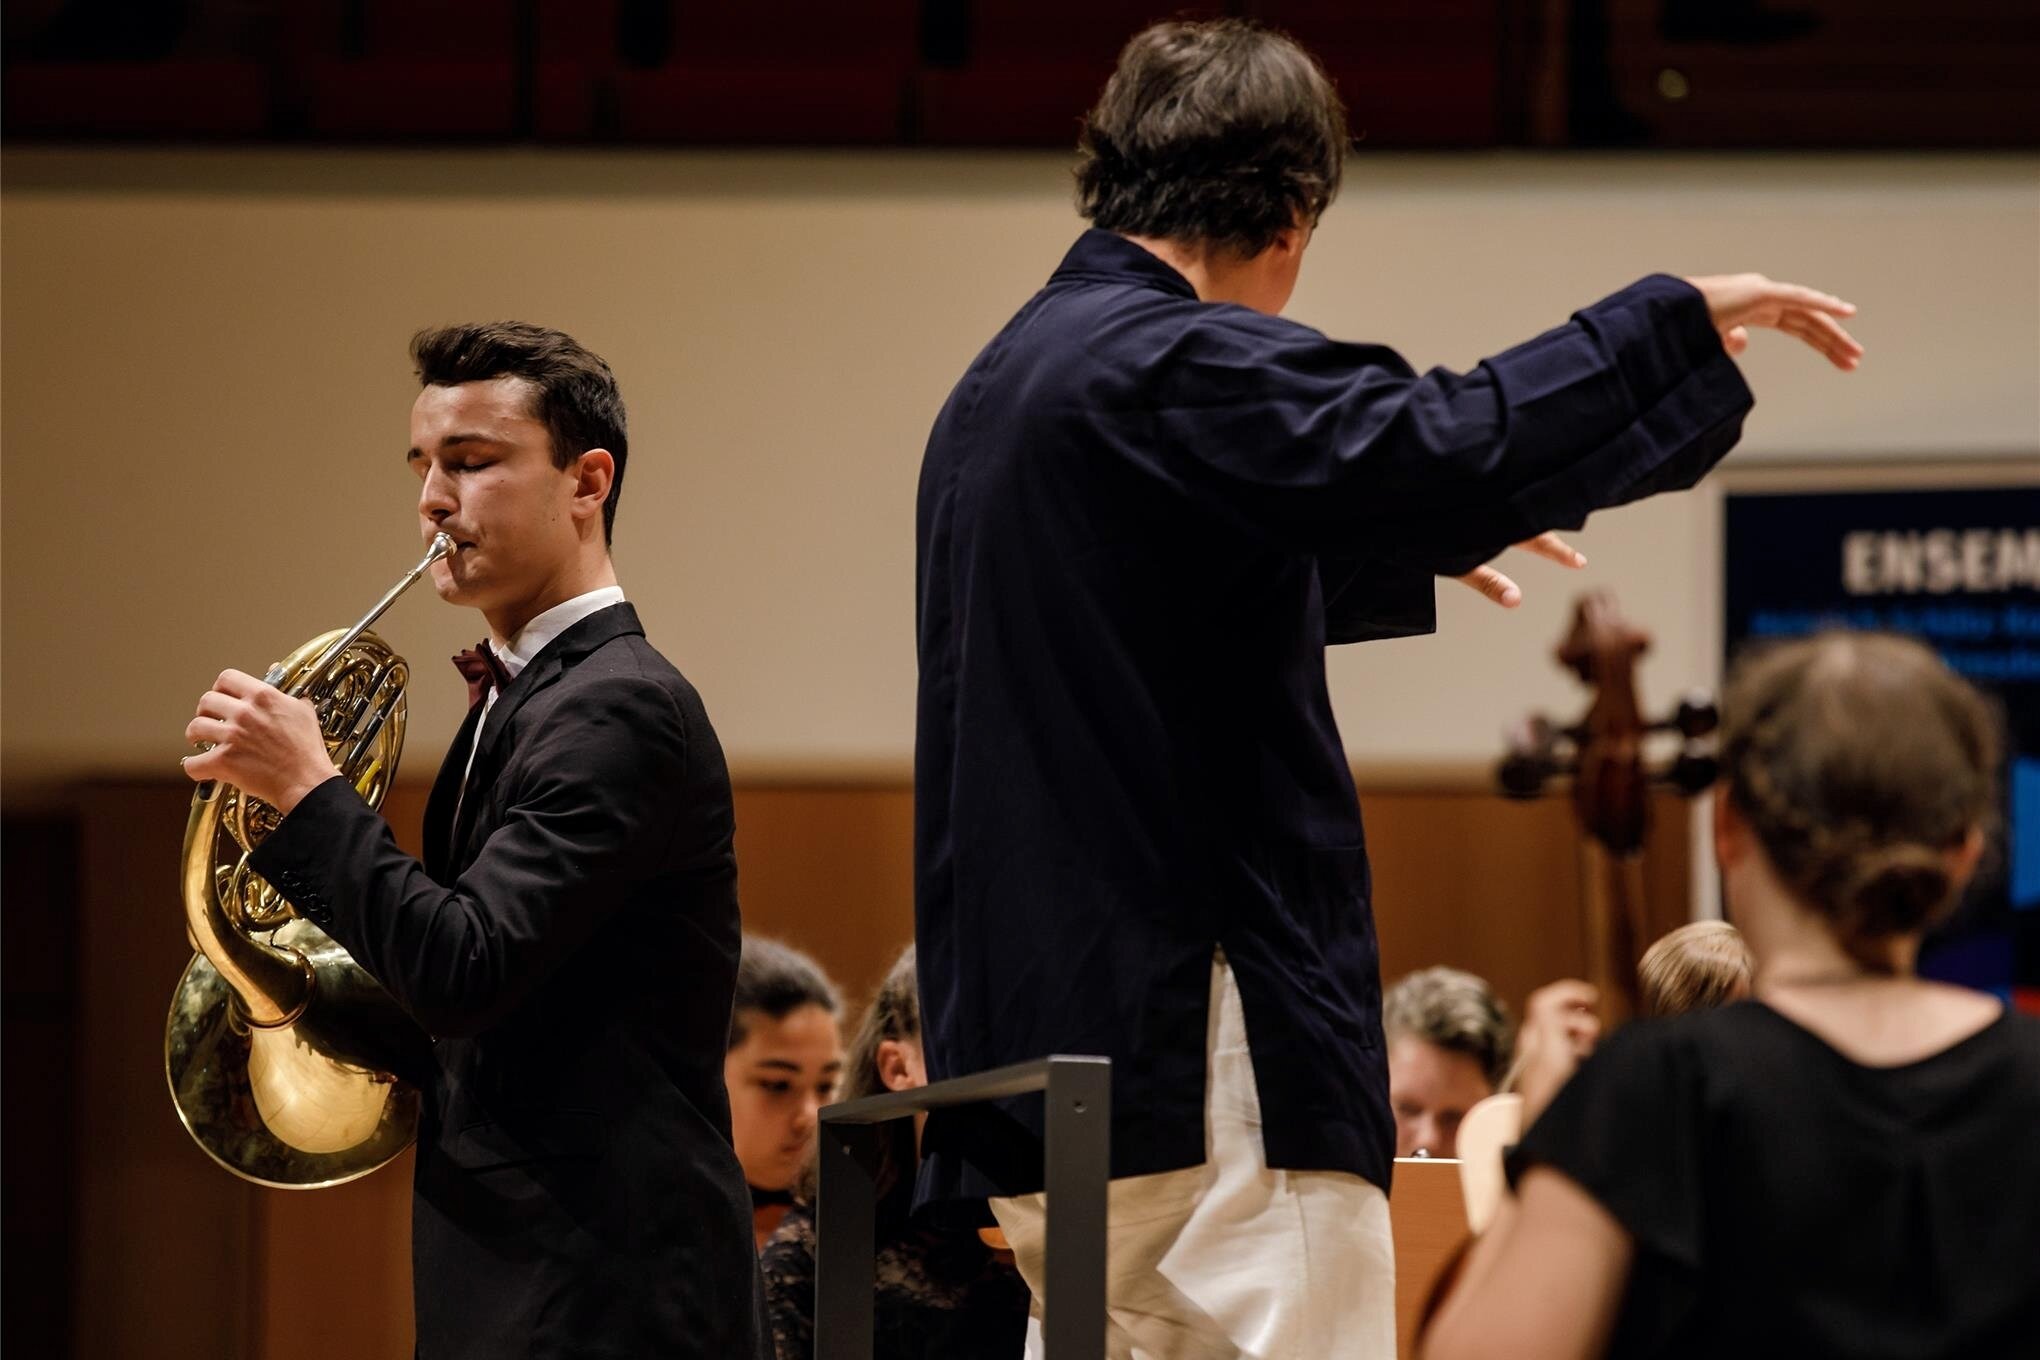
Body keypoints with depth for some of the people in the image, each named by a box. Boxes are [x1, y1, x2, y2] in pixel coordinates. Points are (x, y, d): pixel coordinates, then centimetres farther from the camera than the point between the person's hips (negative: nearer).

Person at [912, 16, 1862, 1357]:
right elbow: (1446, 448, -26)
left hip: (1032, 1033, 10)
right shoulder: (1178, 367, -13)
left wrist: (1414, 550, 50)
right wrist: (1684, 318, -14)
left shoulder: (1002, 389, 19)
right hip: (1203, 1038, -10)